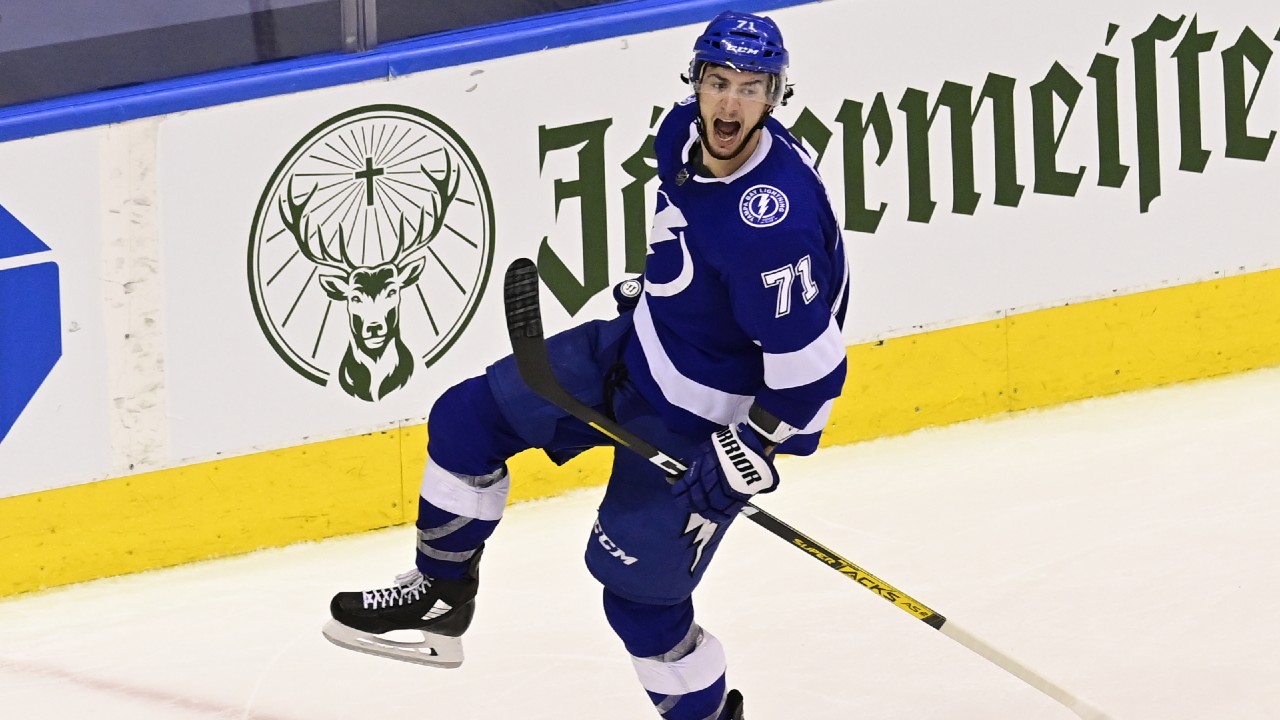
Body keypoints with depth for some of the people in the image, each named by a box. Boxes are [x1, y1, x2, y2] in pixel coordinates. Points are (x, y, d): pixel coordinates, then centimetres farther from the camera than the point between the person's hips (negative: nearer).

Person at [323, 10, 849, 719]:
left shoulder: (773, 221, -35)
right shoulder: (685, 134, -10)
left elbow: (810, 366, -29)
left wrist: (743, 461, -26)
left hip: (703, 419, -9)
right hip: (636, 345, 9)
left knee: (639, 587, -5)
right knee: (469, 418, 10)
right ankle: (441, 599, 28)